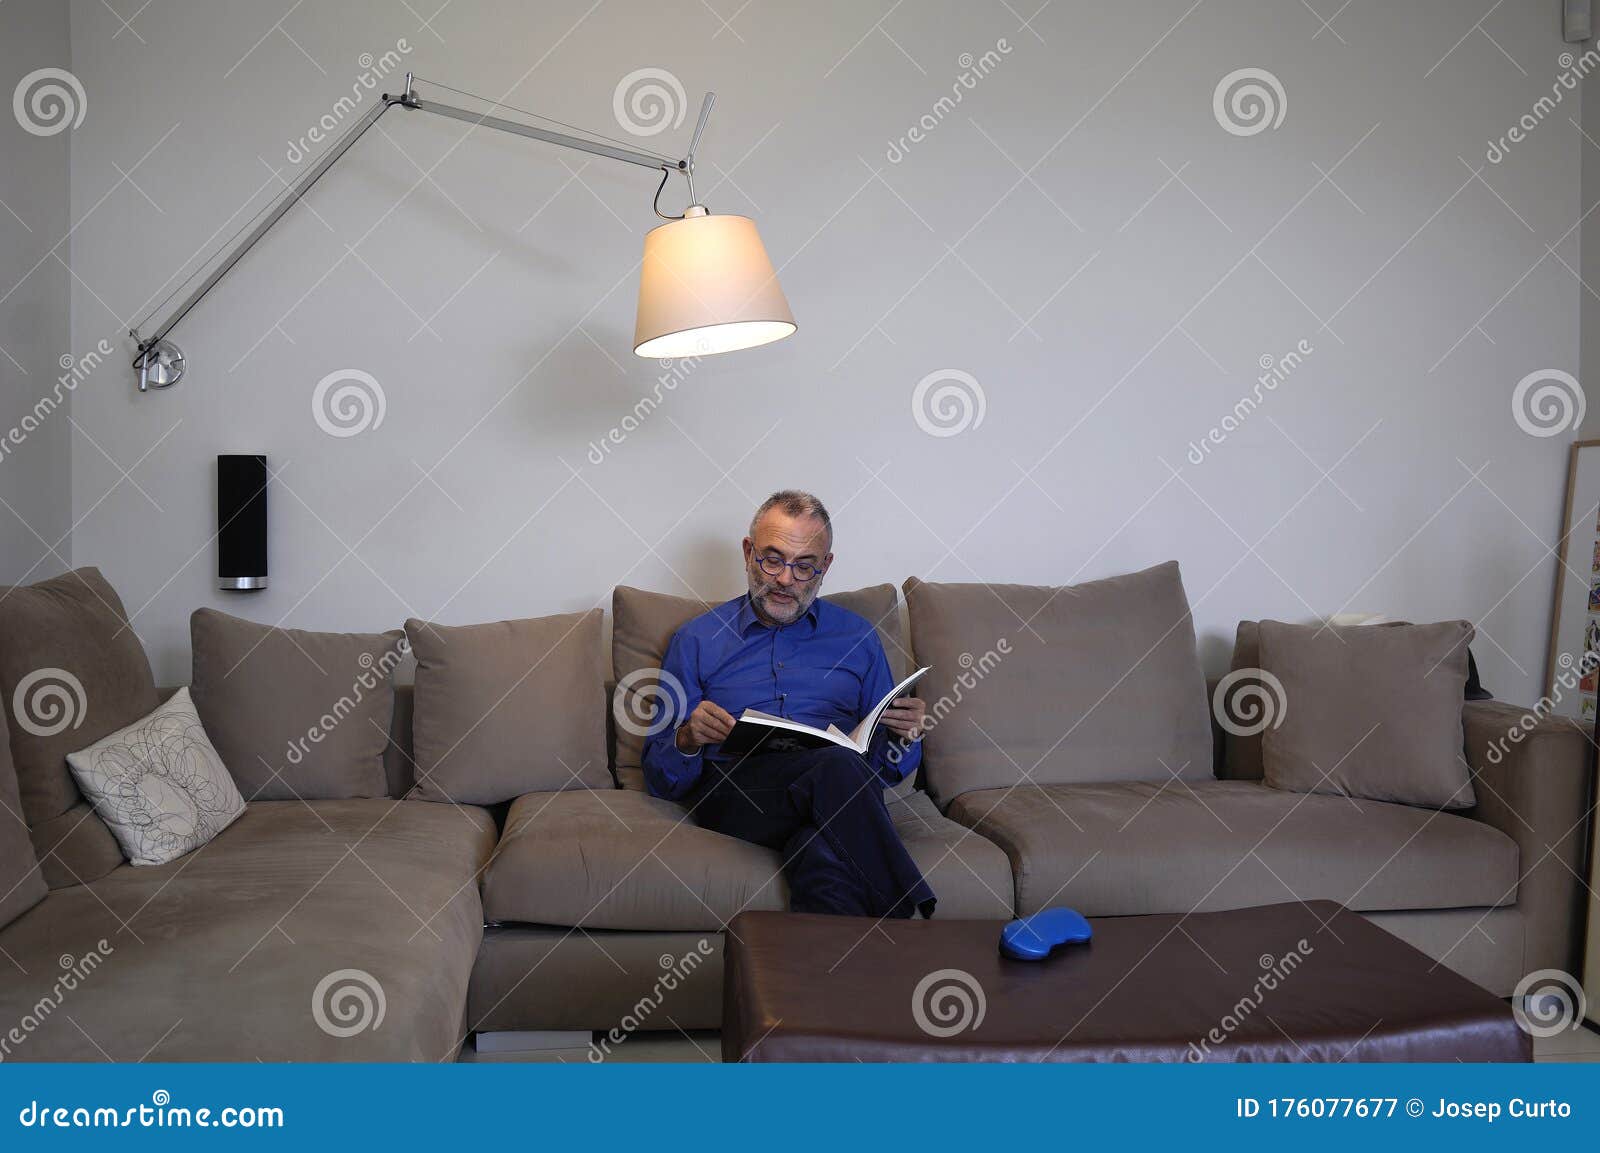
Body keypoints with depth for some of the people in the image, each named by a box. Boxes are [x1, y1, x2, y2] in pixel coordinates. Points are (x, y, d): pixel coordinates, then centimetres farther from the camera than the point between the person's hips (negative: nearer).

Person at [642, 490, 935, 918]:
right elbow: (661, 779, 12)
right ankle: (904, 920, -28)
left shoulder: (857, 636, 20)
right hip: (734, 789, -1)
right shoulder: (697, 639, 16)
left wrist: (904, 736, -2)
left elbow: (885, 768, 21)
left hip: (837, 787, 1)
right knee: (836, 766, -34)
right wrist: (688, 740, -11)